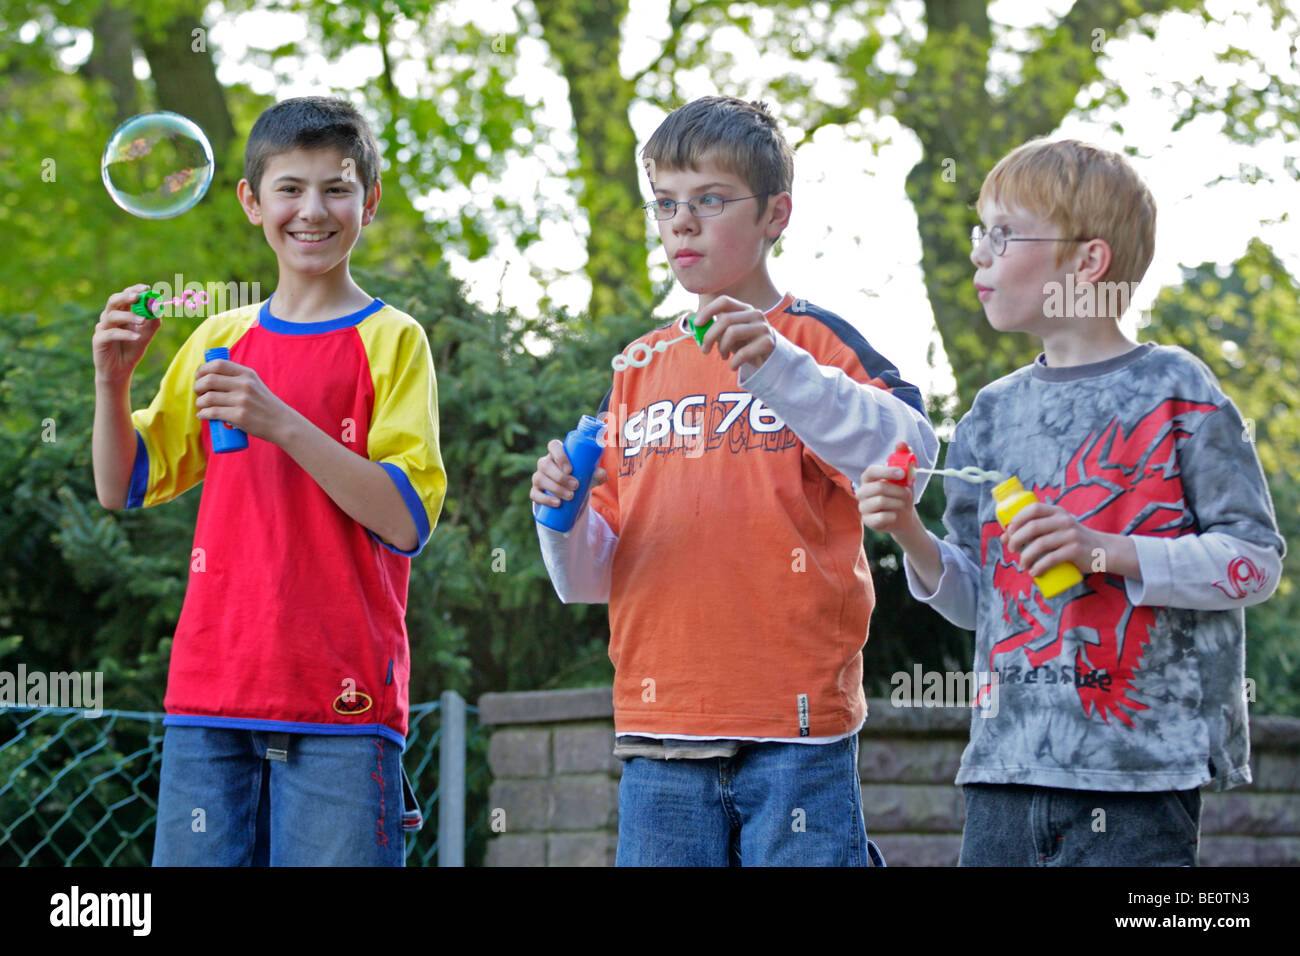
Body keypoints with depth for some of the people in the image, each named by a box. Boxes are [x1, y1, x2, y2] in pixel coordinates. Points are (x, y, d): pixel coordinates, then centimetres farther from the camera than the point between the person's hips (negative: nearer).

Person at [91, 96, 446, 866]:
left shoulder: (393, 341, 2)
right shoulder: (220, 340, 15)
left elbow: (407, 519, -9)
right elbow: (124, 488, 18)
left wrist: (281, 424, -18)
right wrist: (114, 380, 1)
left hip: (342, 699, -4)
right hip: (213, 692, 4)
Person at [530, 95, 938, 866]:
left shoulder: (815, 342, 4)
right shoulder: (640, 368, 16)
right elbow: (594, 577, 17)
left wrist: (779, 369, -24)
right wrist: (564, 517, -5)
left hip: (794, 730, -4)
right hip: (659, 738, 4)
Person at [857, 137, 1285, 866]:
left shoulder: (1175, 391, -2)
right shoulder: (994, 413, 14)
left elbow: (1257, 559, -5)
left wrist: (1106, 551, -15)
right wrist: (913, 539, -1)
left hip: (1141, 764, -5)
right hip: (1007, 763, 5)